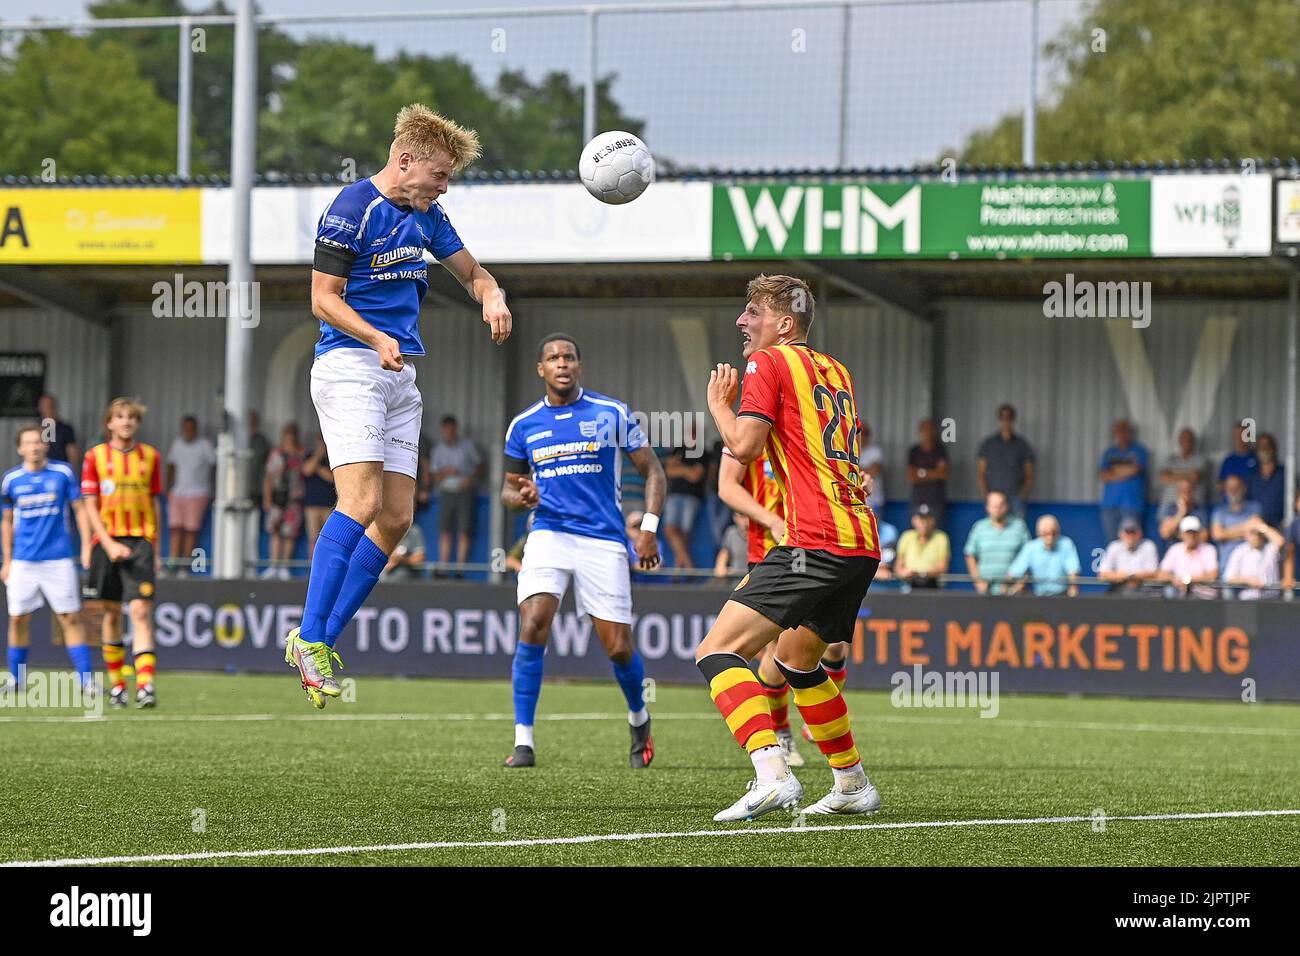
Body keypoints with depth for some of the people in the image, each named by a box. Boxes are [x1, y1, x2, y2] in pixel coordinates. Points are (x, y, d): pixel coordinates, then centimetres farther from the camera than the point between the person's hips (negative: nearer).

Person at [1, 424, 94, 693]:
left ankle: (86, 679, -1)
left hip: (59, 559, -2)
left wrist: (87, 547, -4)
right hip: (23, 561, 2)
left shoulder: (63, 473, -1)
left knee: (71, 618, -4)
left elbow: (80, 510, 5)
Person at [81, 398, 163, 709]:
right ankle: (117, 685, 17)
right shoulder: (96, 456, 2)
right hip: (107, 540, 0)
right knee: (112, 613, 5)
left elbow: (154, 504, 13)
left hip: (141, 542, 0)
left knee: (141, 611, -12)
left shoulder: (150, 456, 8)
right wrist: (109, 544, -11)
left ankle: (145, 685, -20)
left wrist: (155, 549, 12)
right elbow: (91, 506, 0)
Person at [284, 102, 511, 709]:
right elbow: (324, 299, -12)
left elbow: (473, 274, 25)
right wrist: (378, 340, -26)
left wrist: (492, 298, 2)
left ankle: (321, 643, 5)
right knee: (362, 503, -22)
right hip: (349, 367, -8)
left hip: (401, 376, 8)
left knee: (396, 517, 1)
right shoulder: (351, 209, -10)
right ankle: (309, 639, -22)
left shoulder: (426, 216, 14)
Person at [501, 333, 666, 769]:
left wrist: (649, 527, -7)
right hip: (548, 533, 1)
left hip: (603, 539, -1)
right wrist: (520, 497, -6)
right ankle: (523, 741, -16)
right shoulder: (523, 425, 8)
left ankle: (638, 717, 31)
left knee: (618, 647, -2)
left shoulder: (612, 414, 2)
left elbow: (652, 471, 6)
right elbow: (509, 489, 19)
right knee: (533, 626, -21)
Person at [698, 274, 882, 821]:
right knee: (798, 662, 29)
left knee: (717, 652, -14)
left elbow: (745, 447, -11)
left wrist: (718, 404, 7)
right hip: (863, 541, 9)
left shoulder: (769, 363, -2)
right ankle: (853, 786, 33)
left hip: (816, 544, -9)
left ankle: (772, 774, -31)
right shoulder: (834, 371, 22)